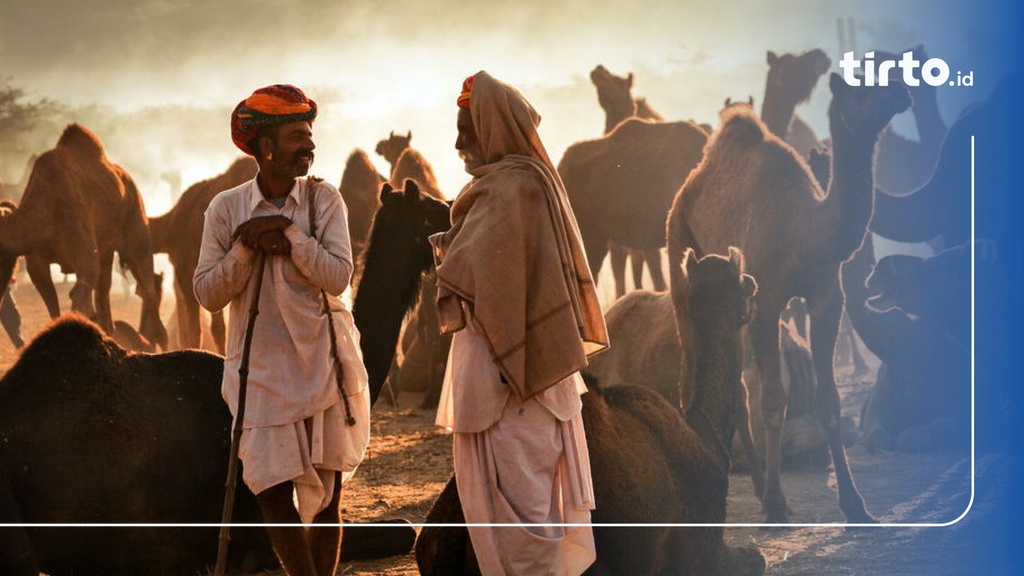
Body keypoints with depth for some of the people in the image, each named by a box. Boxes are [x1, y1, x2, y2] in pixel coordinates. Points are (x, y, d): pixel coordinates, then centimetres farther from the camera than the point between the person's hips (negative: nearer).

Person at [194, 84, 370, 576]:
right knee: (272, 491, -3)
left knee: (326, 490, 6)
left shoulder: (322, 199, -2)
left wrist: (288, 235, -19)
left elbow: (338, 276, -12)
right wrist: (245, 248, -18)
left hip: (323, 363, 0)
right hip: (261, 366, 0)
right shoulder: (226, 208, -3)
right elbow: (208, 294, -4)